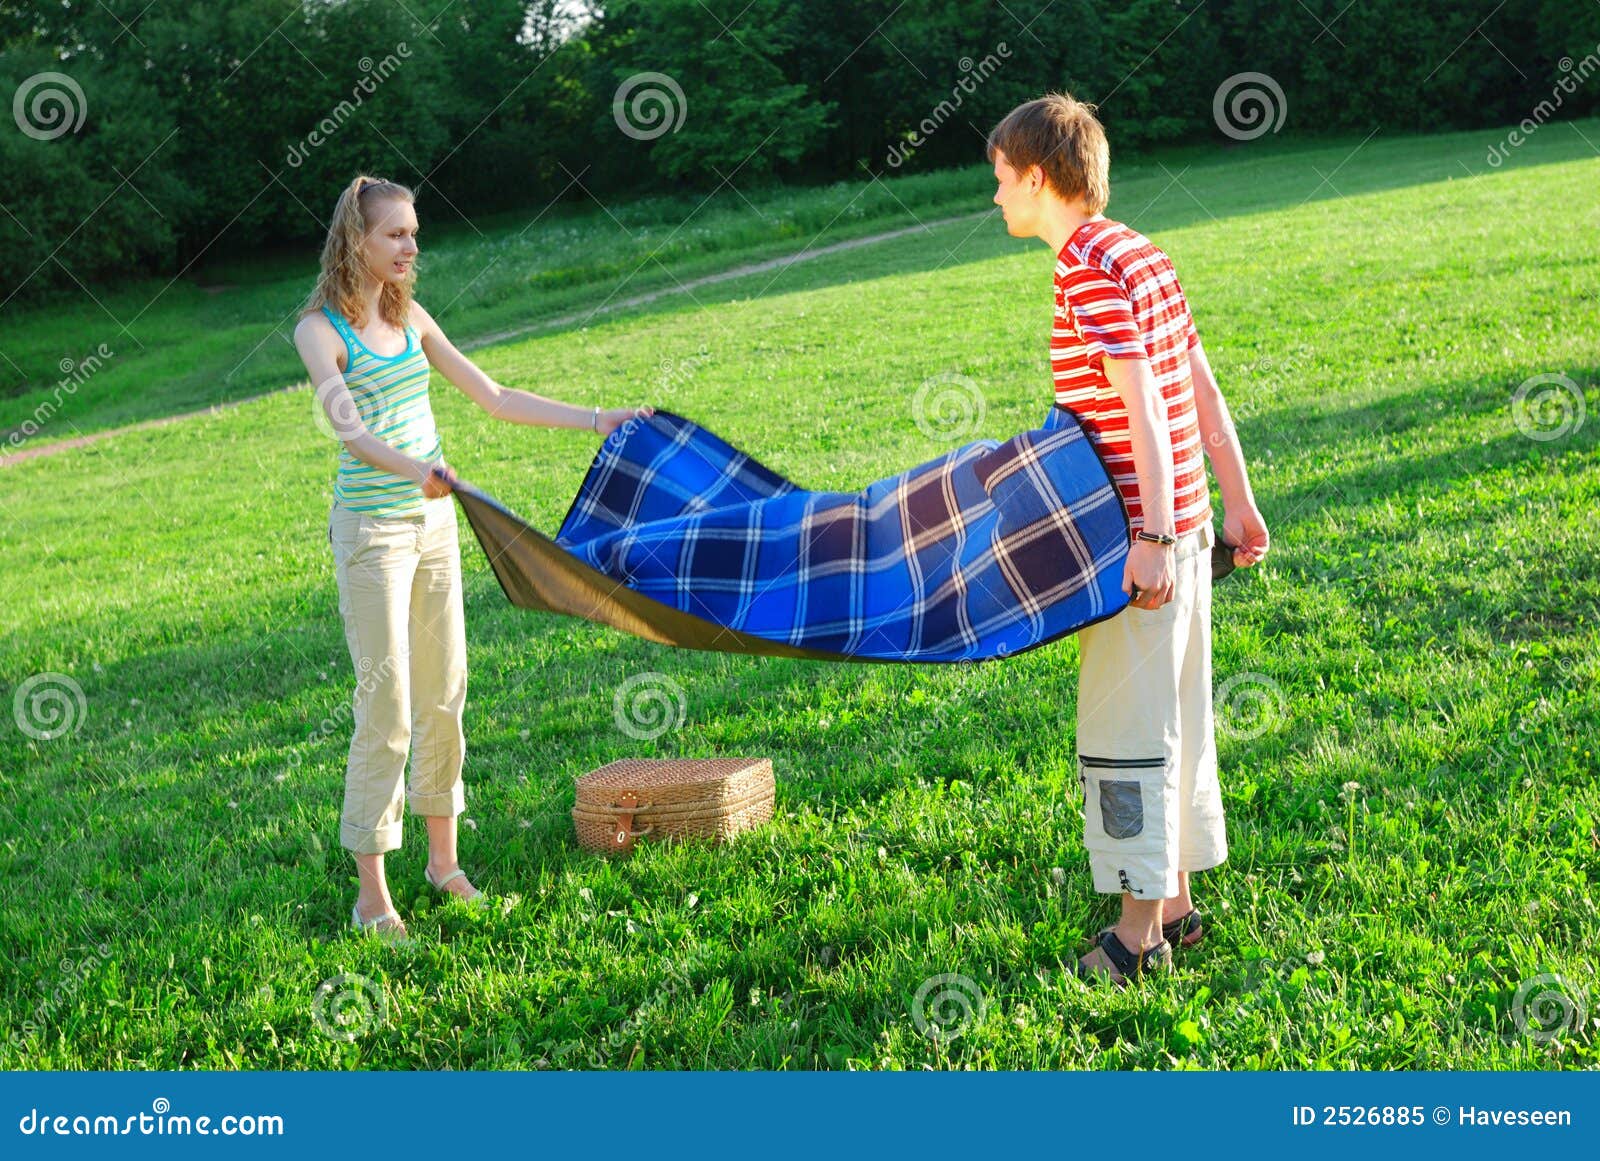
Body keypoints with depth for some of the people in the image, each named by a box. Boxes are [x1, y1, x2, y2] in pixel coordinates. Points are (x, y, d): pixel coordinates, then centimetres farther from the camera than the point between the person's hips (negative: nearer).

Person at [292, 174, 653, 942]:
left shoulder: (410, 318, 10)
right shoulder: (319, 330, -9)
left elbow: (493, 398, 13)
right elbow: (348, 429, -24)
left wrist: (596, 420, 9)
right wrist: (413, 468, -44)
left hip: (433, 520, 6)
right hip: (372, 530, -6)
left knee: (444, 693, 11)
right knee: (386, 708, -5)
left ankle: (444, 862, 25)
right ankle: (372, 898, 4)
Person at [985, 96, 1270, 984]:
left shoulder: (1089, 270, -15)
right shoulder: (1143, 254, 12)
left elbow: (1144, 408, -22)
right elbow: (1205, 394, 14)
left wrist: (1151, 538, -25)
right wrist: (1239, 505, 18)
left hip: (1135, 536, -9)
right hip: (1184, 525, 9)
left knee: (1126, 728, -2)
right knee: (1174, 719, 15)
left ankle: (1140, 930, 6)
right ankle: (1173, 902, 25)